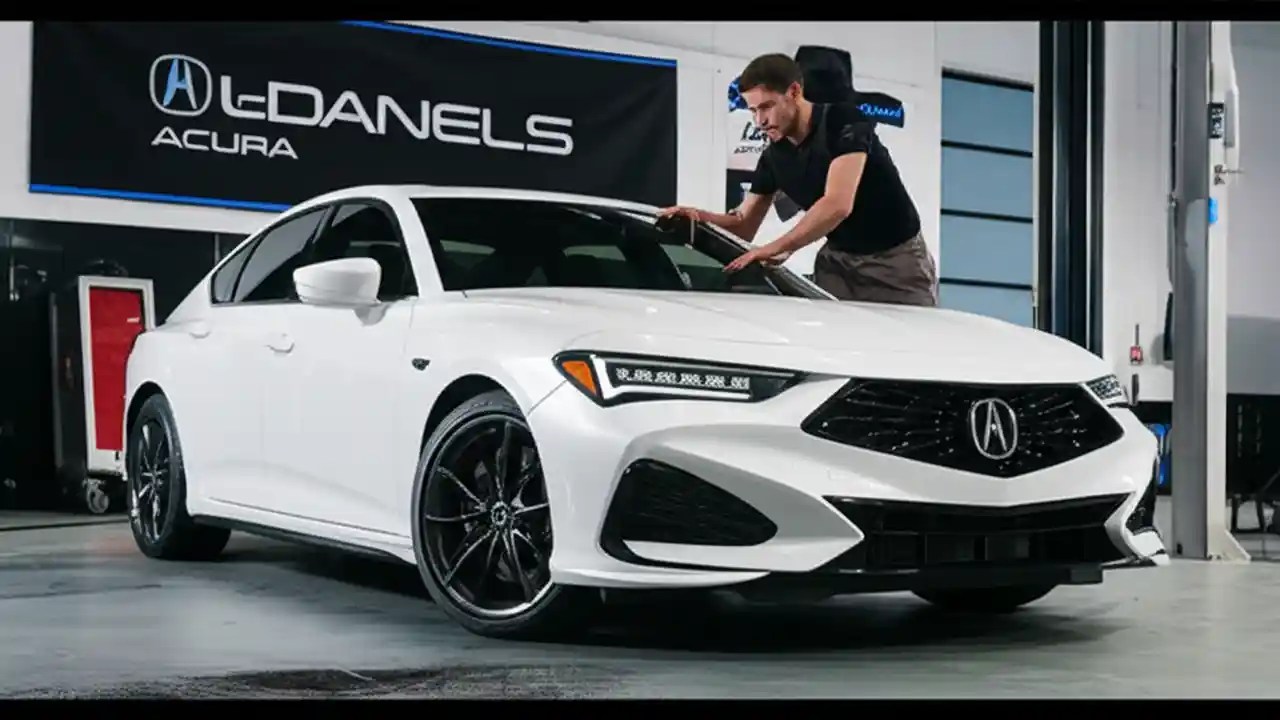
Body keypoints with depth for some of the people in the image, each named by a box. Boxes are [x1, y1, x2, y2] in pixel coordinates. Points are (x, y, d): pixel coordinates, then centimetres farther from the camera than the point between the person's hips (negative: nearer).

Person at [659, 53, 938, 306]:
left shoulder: (844, 122, -19)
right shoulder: (773, 156, 1)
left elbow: (838, 205, -31)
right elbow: (745, 225, 5)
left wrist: (774, 249, -35)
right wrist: (700, 217, -16)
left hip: (897, 257, -5)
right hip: (839, 261, 5)